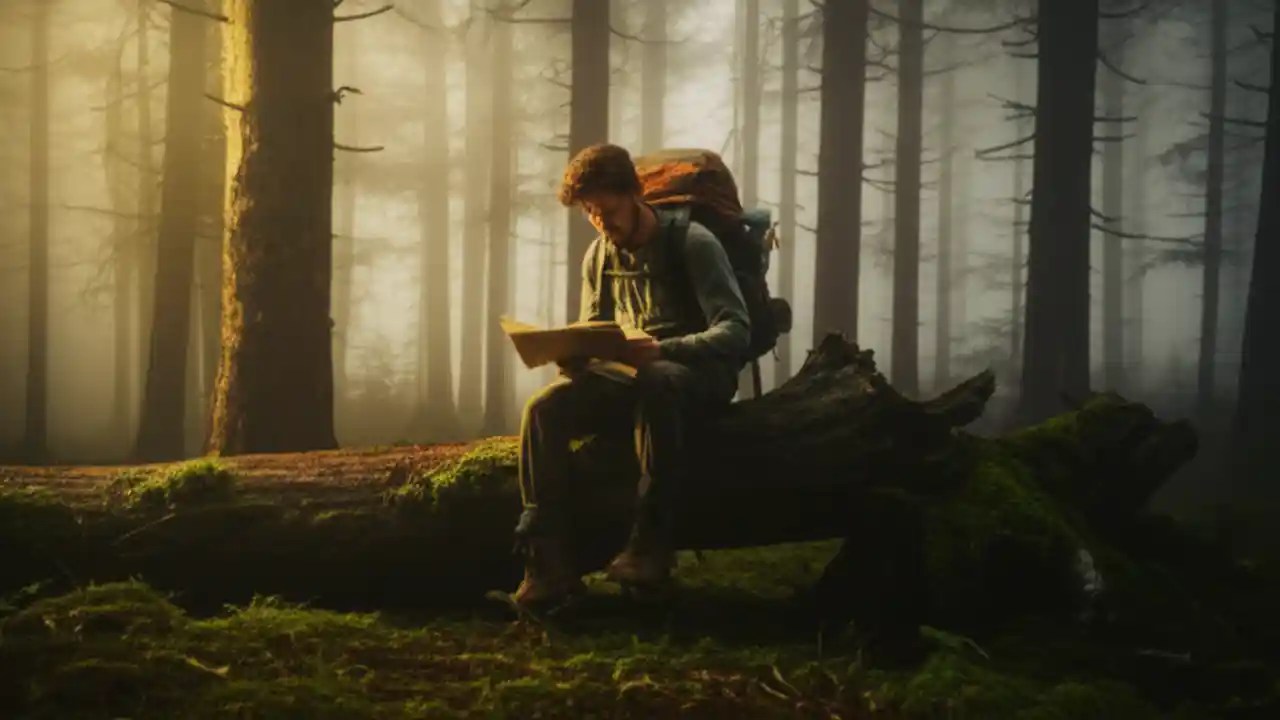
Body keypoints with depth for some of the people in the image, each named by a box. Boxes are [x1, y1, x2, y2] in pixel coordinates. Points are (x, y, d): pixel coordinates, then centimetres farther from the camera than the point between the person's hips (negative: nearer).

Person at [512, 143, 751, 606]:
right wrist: (575, 356, -14)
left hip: (697, 374, -5)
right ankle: (550, 560, -25)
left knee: (655, 384, -41)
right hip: (628, 377, 5)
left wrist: (663, 350, -37)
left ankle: (651, 543, -35)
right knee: (544, 409, -22)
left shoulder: (692, 243, -10)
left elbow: (737, 330, -20)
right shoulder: (599, 256, 8)